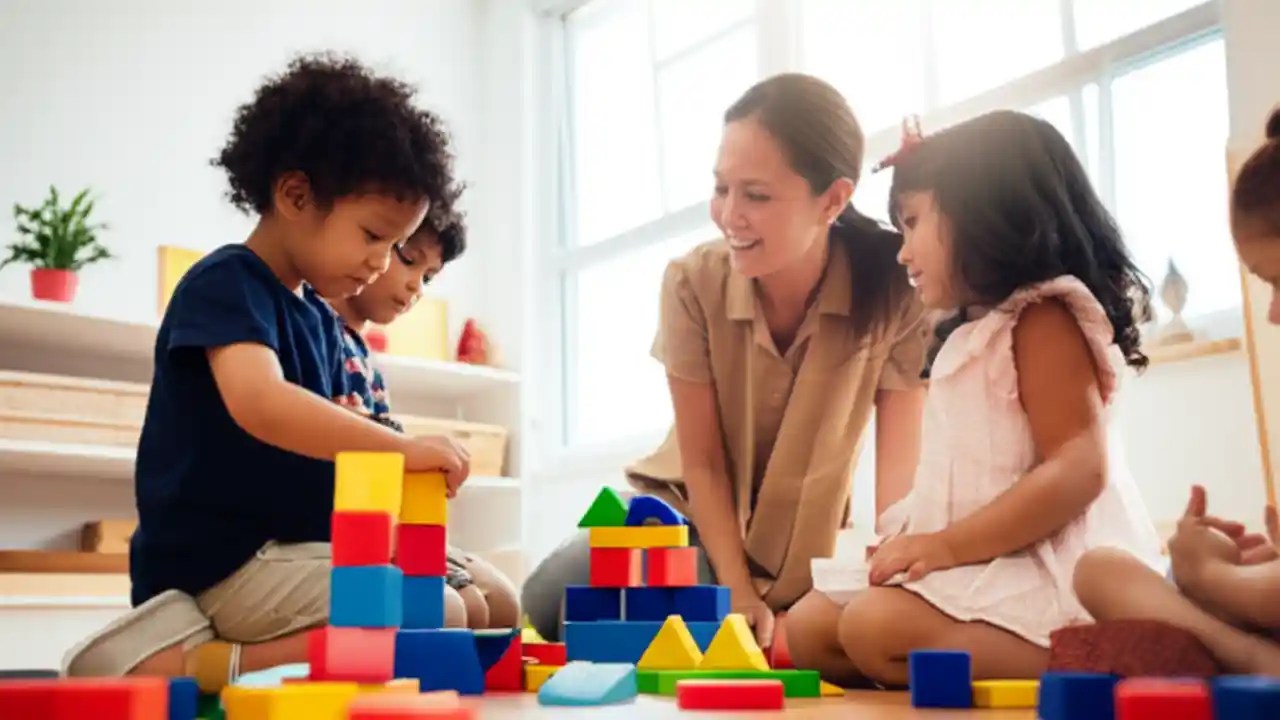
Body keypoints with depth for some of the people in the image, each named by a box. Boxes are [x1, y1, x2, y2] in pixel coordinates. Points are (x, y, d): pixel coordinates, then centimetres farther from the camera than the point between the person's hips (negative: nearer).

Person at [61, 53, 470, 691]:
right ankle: (194, 663, -16)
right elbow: (260, 404, -30)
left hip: (284, 554, 10)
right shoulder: (226, 283, -12)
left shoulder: (321, 321, 16)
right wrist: (401, 449, -30)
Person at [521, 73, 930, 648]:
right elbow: (702, 464, -15)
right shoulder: (693, 282, -19)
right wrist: (738, 595, -21)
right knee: (552, 604, -24)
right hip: (684, 505, -1)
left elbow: (899, 473, -20)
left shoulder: (894, 291, -22)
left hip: (806, 540, 1)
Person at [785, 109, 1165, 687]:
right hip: (988, 565, 11)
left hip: (1044, 571, -11)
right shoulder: (976, 336, 21)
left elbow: (1078, 471, -21)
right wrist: (918, 542, 8)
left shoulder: (1043, 318, -9)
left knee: (875, 626, -32)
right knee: (809, 625, 6)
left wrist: (948, 545, -23)